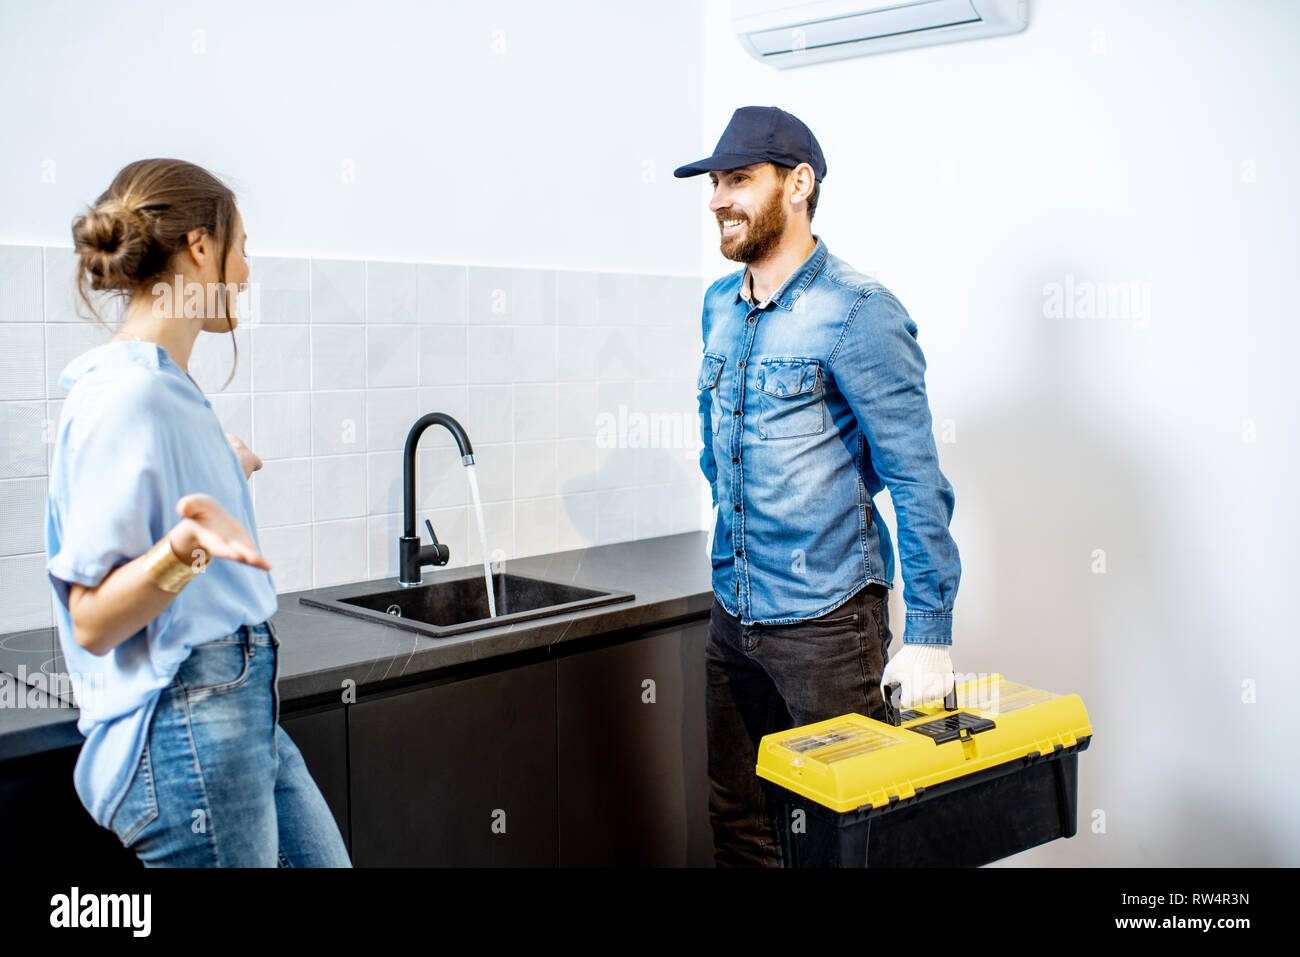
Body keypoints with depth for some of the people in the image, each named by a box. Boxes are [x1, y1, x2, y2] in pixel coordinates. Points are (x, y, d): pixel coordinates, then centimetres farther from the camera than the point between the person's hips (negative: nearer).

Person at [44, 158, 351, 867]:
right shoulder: (126, 396, -19)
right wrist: (184, 548, -37)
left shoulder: (165, 384, 10)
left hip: (241, 704, 10)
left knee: (326, 858, 16)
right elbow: (93, 621, -20)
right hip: (183, 722, -10)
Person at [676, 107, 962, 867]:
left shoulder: (857, 312, -14)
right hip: (734, 612, 7)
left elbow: (916, 480, -16)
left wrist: (928, 635, -18)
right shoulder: (721, 306, 9)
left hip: (825, 618, -7)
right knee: (737, 823, 16)